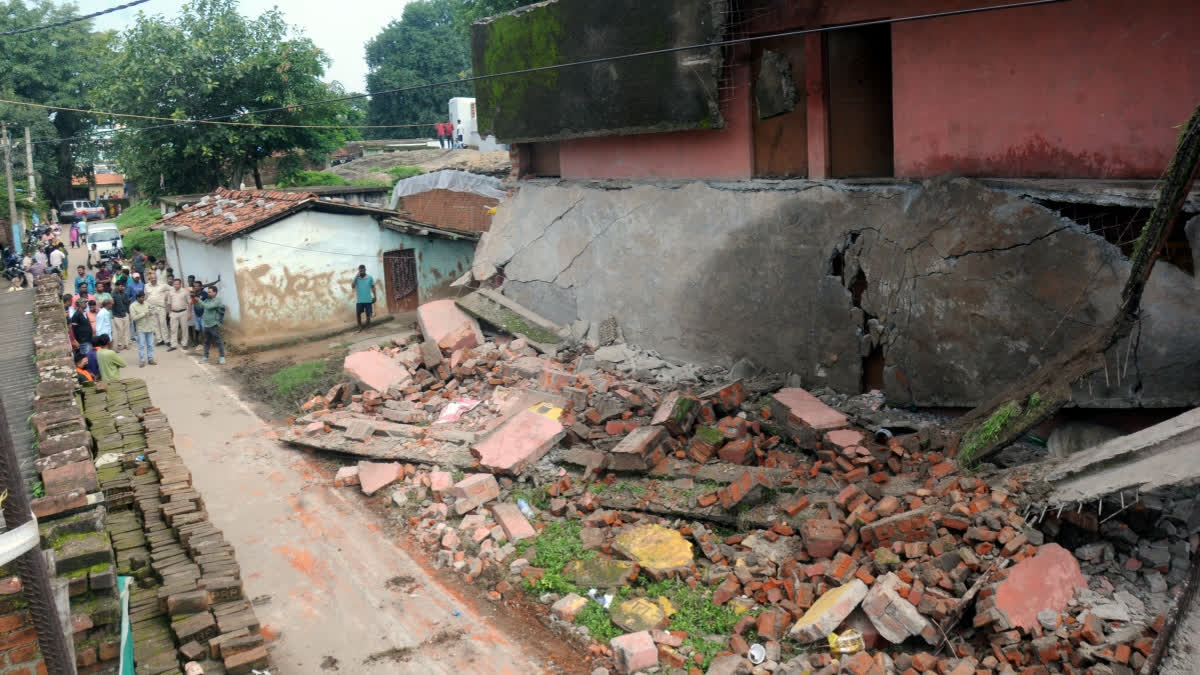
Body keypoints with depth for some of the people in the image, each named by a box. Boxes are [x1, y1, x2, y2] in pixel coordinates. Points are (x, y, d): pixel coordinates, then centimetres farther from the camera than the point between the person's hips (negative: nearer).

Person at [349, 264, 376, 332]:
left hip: (368, 299, 0)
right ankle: (360, 327, 13)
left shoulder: (369, 277, -2)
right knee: (358, 314, -2)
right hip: (359, 300, 0)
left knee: (368, 314, 5)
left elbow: (373, 287, 6)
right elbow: (352, 286, -14)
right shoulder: (356, 278, -2)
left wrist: (374, 296, 5)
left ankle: (366, 326, 25)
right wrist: (356, 277, -18)